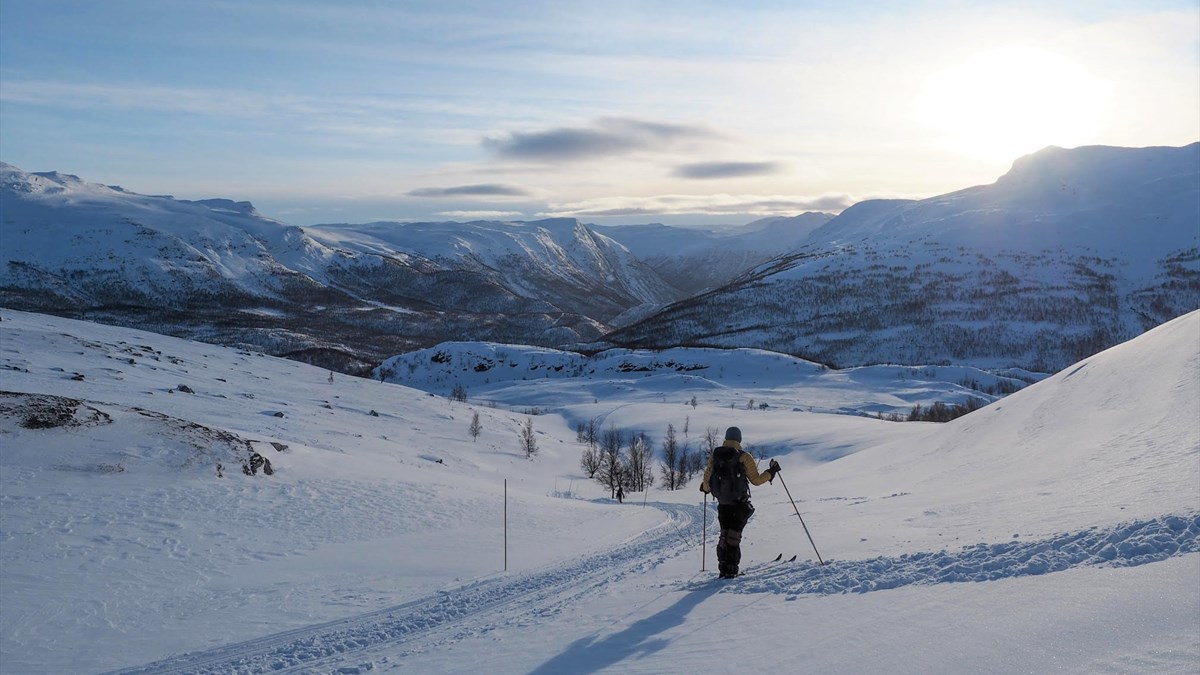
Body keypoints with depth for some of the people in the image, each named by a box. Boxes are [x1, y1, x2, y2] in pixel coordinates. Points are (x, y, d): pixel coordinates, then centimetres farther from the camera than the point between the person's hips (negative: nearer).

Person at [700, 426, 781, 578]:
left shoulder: (714, 456, 1)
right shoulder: (744, 457, -8)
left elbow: (707, 482, 3)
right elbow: (756, 480, -4)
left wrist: (705, 488, 26)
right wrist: (771, 472, 10)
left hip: (723, 504, 3)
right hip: (740, 504, -3)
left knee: (725, 535, 15)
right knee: (733, 537, 2)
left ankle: (724, 568, 11)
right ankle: (731, 570, -3)